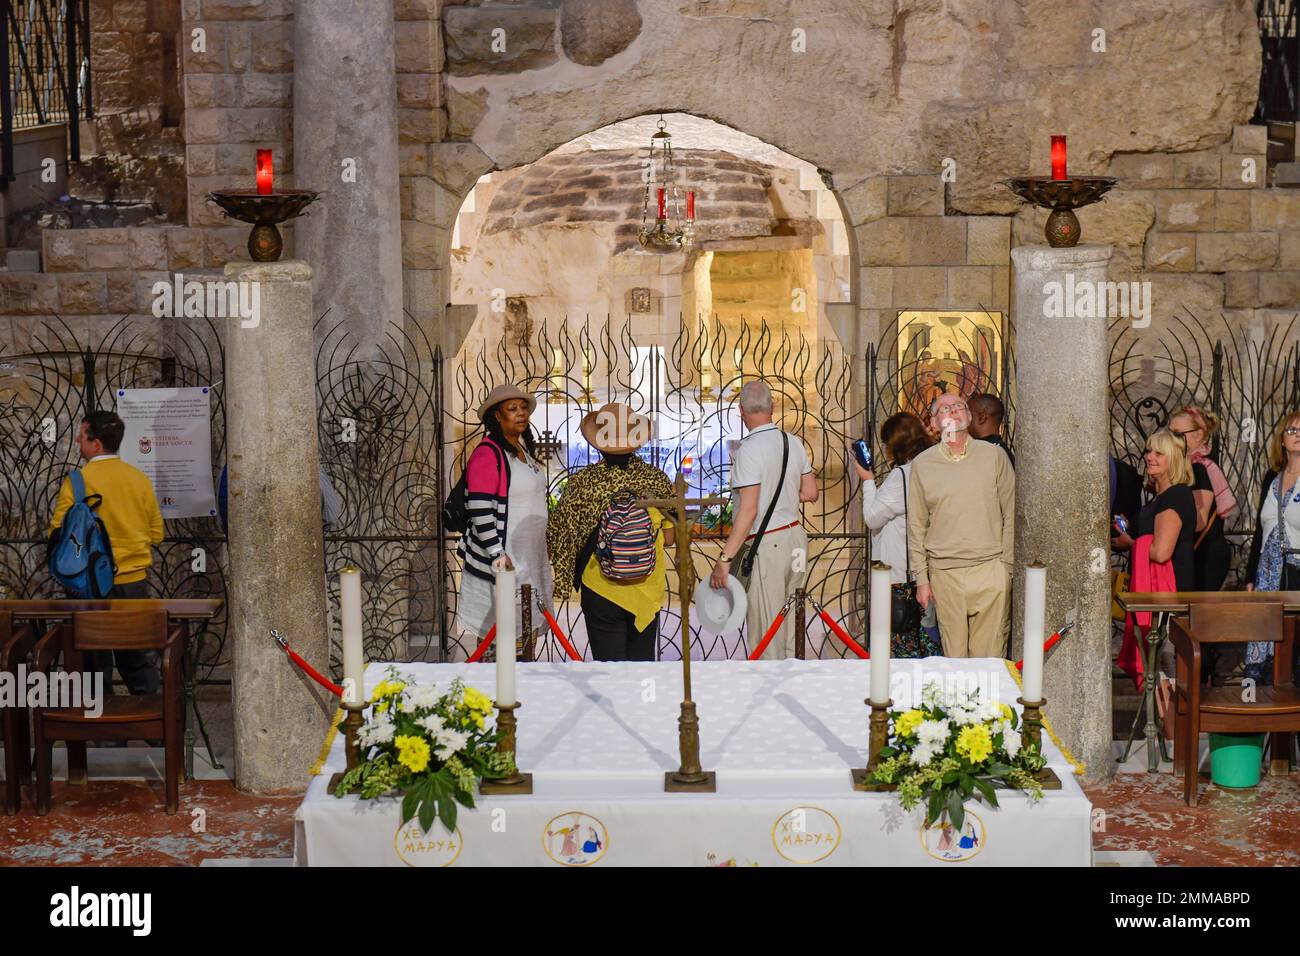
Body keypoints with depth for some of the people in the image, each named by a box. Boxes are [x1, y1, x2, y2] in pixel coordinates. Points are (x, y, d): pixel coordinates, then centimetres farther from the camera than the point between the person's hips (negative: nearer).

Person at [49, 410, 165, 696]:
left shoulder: (76, 482, -12)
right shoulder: (140, 479, 0)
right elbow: (157, 535, 5)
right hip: (136, 582, 3)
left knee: (97, 664, 10)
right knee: (140, 661, 13)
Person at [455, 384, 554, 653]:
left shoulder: (525, 450, 13)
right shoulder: (487, 454, -14)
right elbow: (479, 511, -19)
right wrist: (497, 555, -22)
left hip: (529, 558, 9)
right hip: (501, 560, -9)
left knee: (528, 635, 12)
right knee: (496, 640, -4)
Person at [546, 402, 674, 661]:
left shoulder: (583, 482, -12)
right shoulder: (657, 480, -6)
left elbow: (560, 537, -6)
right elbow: (668, 538, 1)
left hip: (602, 587, -2)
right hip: (648, 588, 2)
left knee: (609, 662, 5)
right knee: (643, 660, 14)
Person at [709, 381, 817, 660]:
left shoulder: (749, 450, -17)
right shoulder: (793, 442, 5)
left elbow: (748, 511, -22)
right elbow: (810, 493, 12)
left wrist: (724, 558, -21)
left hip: (766, 546, -8)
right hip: (795, 536, 8)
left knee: (766, 636, -2)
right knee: (790, 627, 16)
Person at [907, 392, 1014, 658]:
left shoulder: (994, 456, 5)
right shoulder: (922, 464, 7)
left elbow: (1011, 516, 6)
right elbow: (916, 526, 9)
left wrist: (1008, 566, 1)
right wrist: (921, 578, 5)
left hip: (991, 569, 0)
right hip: (944, 573, 1)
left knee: (991, 654, -1)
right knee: (954, 654, 1)